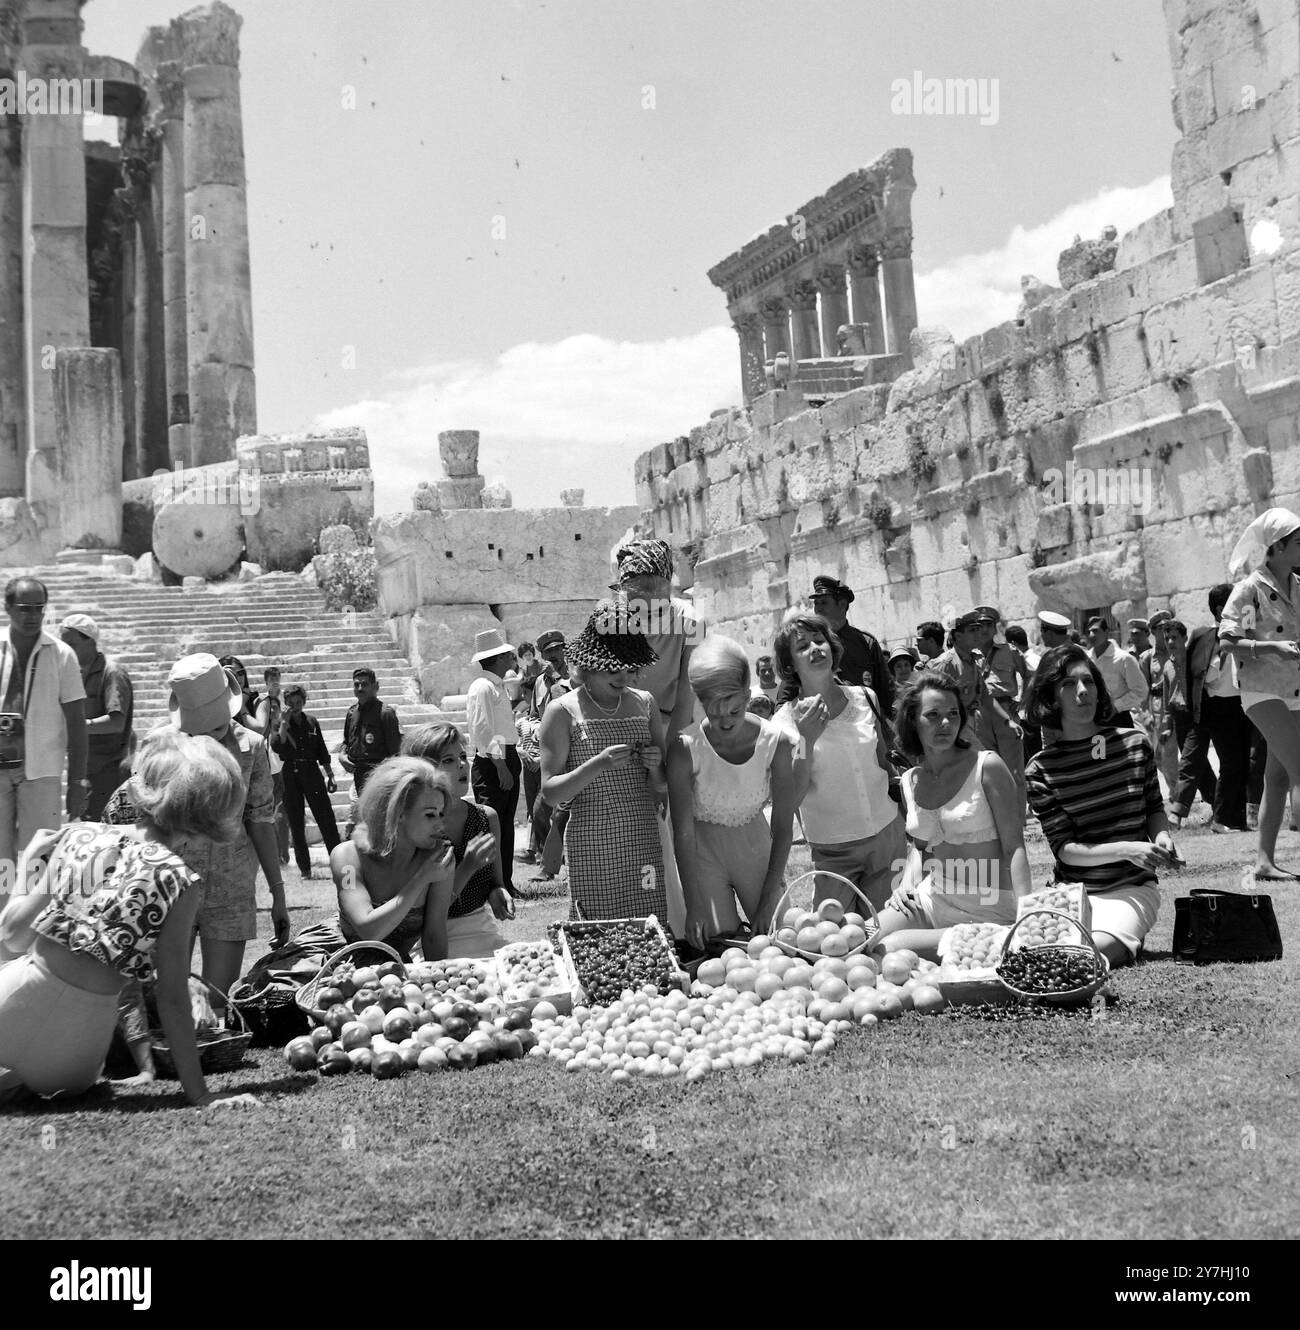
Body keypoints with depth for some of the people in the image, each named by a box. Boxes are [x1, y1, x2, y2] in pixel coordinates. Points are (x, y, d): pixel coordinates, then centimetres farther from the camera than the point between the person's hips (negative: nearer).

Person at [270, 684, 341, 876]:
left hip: (312, 773, 1)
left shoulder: (312, 722, 7)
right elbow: (276, 747, -19)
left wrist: (330, 776, 13)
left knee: (327, 819, -5)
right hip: (291, 776, -1)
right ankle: (304, 868, 11)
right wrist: (285, 722, -17)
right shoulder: (280, 725, 1)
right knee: (296, 825, 4)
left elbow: (322, 752, 14)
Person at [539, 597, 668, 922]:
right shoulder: (563, 711, -4)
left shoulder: (645, 704, 9)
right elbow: (550, 793, -8)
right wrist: (599, 765, -20)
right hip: (592, 849, -4)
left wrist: (655, 768, -7)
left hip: (644, 843, 4)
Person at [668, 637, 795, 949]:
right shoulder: (685, 748, -23)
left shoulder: (775, 742, -17)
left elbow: (783, 827, -10)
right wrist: (693, 906, -18)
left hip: (756, 842, 2)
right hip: (704, 850, -2)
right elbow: (683, 833, -16)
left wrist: (769, 900, -11)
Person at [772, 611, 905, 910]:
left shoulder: (866, 698, 0)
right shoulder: (787, 720, -9)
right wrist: (807, 742, -26)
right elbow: (793, 799, -15)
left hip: (887, 833, 3)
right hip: (832, 851, -3)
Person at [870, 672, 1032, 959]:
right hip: (931, 900, 5)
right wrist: (907, 883, 6)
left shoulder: (986, 766, -7)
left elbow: (1014, 847, -11)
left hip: (990, 913, -5)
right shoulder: (910, 782, 9)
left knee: (892, 947, -23)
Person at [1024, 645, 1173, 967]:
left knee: (1094, 950, -32)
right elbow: (1064, 849, -8)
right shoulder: (1041, 769, -4)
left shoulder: (1134, 743, 2)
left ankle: (1127, 943, 0)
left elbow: (1154, 808, 16)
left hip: (1133, 888, -1)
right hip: (1072, 891, 1)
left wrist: (1161, 836, -7)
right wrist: (1126, 850, -22)